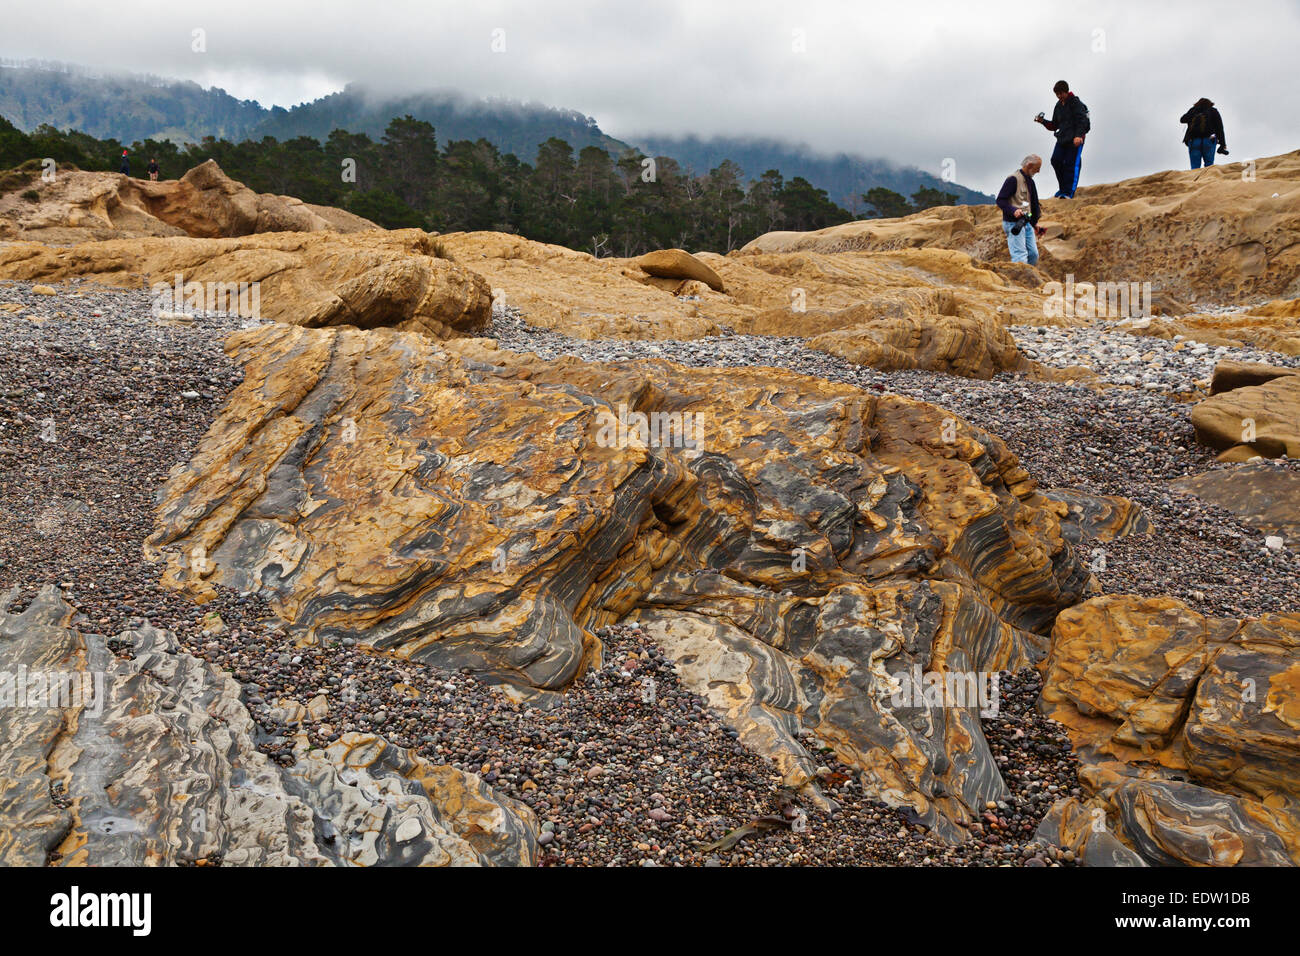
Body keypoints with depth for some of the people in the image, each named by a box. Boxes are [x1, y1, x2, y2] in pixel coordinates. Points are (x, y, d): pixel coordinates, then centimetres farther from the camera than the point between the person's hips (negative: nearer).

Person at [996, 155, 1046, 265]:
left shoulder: (1030, 181, 16)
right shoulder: (1013, 179, -12)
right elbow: (1000, 200, -16)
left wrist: (1034, 222, 29)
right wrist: (1013, 210, -30)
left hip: (1027, 223, 9)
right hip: (1013, 224, -9)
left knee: (1033, 254, 9)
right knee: (1020, 256, -15)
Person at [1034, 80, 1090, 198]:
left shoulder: (1076, 103, -5)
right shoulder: (1059, 106, 18)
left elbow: (1082, 121, -15)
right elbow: (1054, 126, 23)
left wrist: (1079, 135, -28)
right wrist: (1043, 122, 6)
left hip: (1075, 140, -7)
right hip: (1062, 139, 7)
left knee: (1071, 164, -8)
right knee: (1056, 160, -4)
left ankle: (1069, 192, -4)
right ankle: (1063, 188, 11)